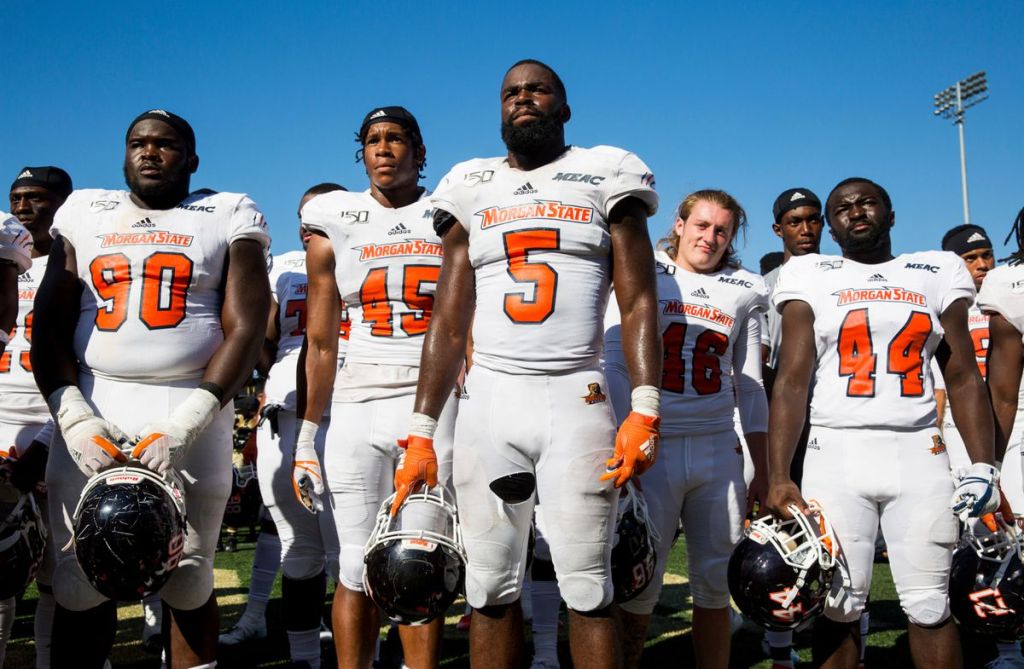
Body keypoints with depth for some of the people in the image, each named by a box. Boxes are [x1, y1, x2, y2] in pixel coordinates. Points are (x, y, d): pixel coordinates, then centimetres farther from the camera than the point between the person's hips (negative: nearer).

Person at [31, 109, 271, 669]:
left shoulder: (228, 218, 8)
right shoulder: (84, 213, 16)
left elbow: (245, 329, -2)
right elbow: (49, 325, 9)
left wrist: (185, 426, -13)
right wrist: (74, 418, -7)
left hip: (191, 407, -2)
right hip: (91, 403, 2)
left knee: (187, 581, 0)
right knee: (80, 582, -1)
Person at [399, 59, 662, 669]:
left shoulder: (603, 180, 9)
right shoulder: (474, 191, 16)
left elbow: (639, 304, 3)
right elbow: (449, 323, 13)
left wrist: (646, 411, -11)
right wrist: (422, 432, 7)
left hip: (576, 397, -2)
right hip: (488, 397, 3)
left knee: (588, 589, -2)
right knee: (491, 588, 6)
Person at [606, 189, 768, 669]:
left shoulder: (743, 293, 12)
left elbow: (749, 388, 15)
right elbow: (617, 367, -3)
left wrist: (762, 472, 11)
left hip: (719, 450, 3)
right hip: (654, 447, -3)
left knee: (716, 583, 7)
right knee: (640, 584, -1)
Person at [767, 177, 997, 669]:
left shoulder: (936, 273, 13)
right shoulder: (811, 277, 6)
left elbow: (963, 377, 10)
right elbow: (793, 381, -1)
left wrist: (982, 466, -2)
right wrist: (778, 476, -12)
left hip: (918, 451, 2)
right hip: (837, 451, -1)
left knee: (930, 606, 0)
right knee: (837, 606, 0)